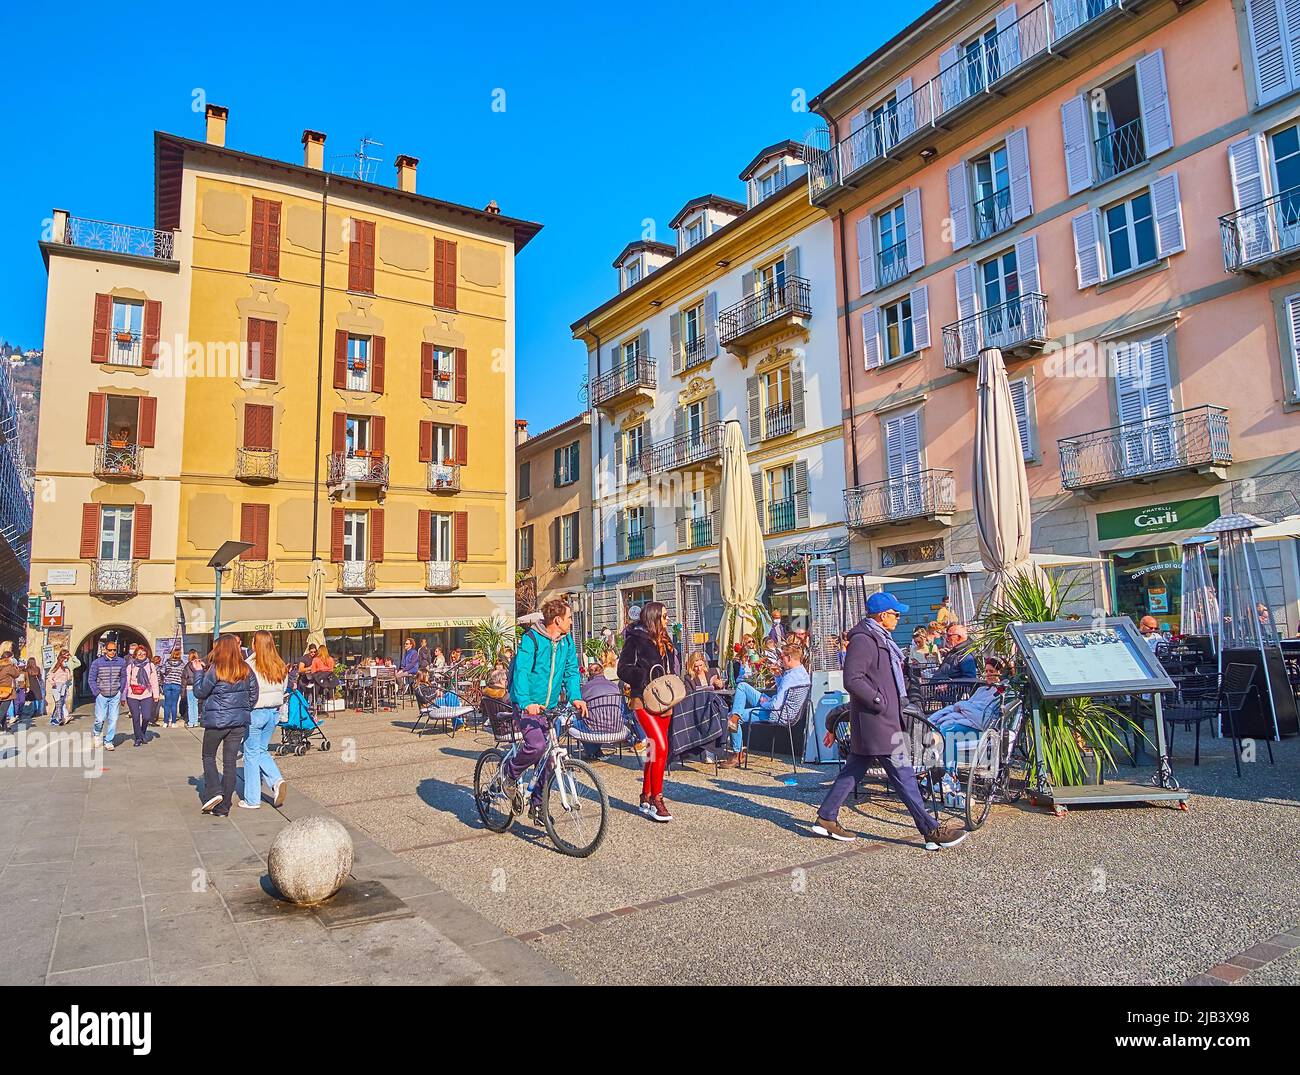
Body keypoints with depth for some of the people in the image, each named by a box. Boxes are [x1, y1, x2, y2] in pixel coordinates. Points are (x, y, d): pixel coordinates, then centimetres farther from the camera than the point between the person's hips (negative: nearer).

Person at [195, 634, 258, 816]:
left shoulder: (215, 669, -12)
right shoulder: (246, 670, 1)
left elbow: (199, 693, -4)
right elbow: (254, 694, 5)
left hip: (217, 720, -4)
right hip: (239, 721, 4)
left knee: (208, 756, 17)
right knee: (230, 762, 8)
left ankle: (214, 792, -1)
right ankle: (224, 807, 11)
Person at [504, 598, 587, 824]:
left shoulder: (566, 641, 6)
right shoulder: (531, 639, -15)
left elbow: (571, 671, 5)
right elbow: (521, 671, -23)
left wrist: (575, 697, -14)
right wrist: (526, 702, -37)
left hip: (549, 707, 7)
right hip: (526, 705, -7)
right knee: (537, 745, -27)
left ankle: (537, 805, 22)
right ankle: (510, 774, 2)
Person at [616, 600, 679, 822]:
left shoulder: (664, 641, 16)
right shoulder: (636, 639, -6)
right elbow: (623, 669, -9)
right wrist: (645, 677, -20)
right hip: (644, 701, -8)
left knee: (655, 750, 11)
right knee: (661, 748, -16)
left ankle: (646, 799, 21)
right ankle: (656, 801, -7)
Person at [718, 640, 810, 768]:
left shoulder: (790, 677, -29)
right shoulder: (802, 671, 2)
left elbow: (776, 705, -33)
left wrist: (763, 703, -13)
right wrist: (778, 675, 3)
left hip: (774, 714, -10)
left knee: (734, 717, 1)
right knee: (742, 686, 12)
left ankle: (738, 755, 11)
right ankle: (735, 717, -1)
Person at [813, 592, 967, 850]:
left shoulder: (879, 639, 17)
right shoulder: (863, 640, -16)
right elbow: (852, 680, -23)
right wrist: (880, 701, -19)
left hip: (885, 719, 11)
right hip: (877, 722, -11)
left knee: (854, 770, 14)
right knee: (902, 773, -4)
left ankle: (826, 819, 21)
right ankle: (932, 831, 3)